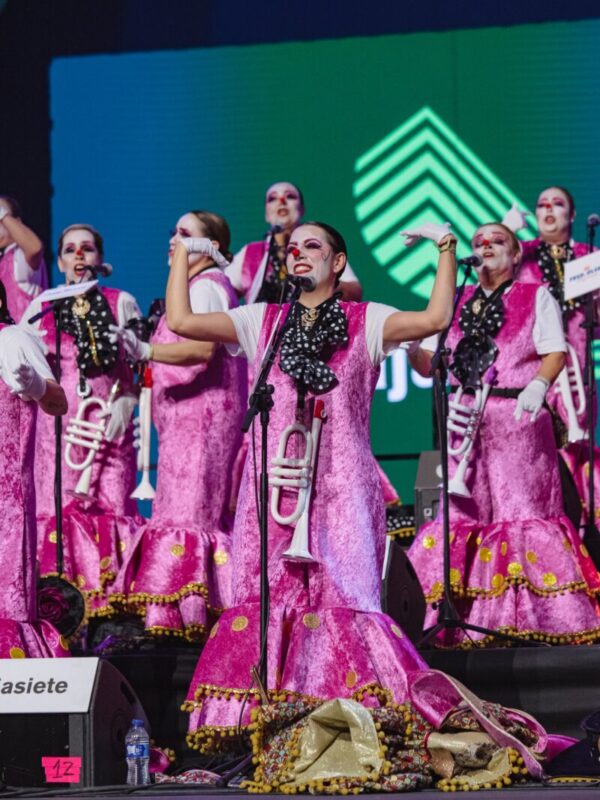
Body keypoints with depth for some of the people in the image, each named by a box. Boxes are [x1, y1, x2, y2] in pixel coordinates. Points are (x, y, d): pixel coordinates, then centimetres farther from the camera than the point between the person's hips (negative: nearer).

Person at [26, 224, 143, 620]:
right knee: (58, 508, -7)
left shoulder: (121, 303, 8)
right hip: (57, 425, 1)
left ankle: (113, 610, -8)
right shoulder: (41, 308, 12)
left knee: (110, 505, -9)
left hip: (106, 422, -1)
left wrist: (126, 403, -7)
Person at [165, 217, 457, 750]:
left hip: (341, 483, -2)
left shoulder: (365, 322, 8)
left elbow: (435, 318, -7)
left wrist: (447, 251, -6)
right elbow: (181, 321, 7)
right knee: (268, 595, -4)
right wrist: (182, 252, 11)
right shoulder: (263, 321, 14)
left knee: (342, 592, -11)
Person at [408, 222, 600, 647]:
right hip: (466, 419, 4)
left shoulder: (536, 297, 8)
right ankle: (472, 614, 3)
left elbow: (555, 352, -2)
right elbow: (430, 362, 14)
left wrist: (538, 385, -21)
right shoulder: (457, 304, 17)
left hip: (518, 419, -4)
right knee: (464, 514, 0)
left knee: (525, 508, -9)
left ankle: (548, 613, -8)